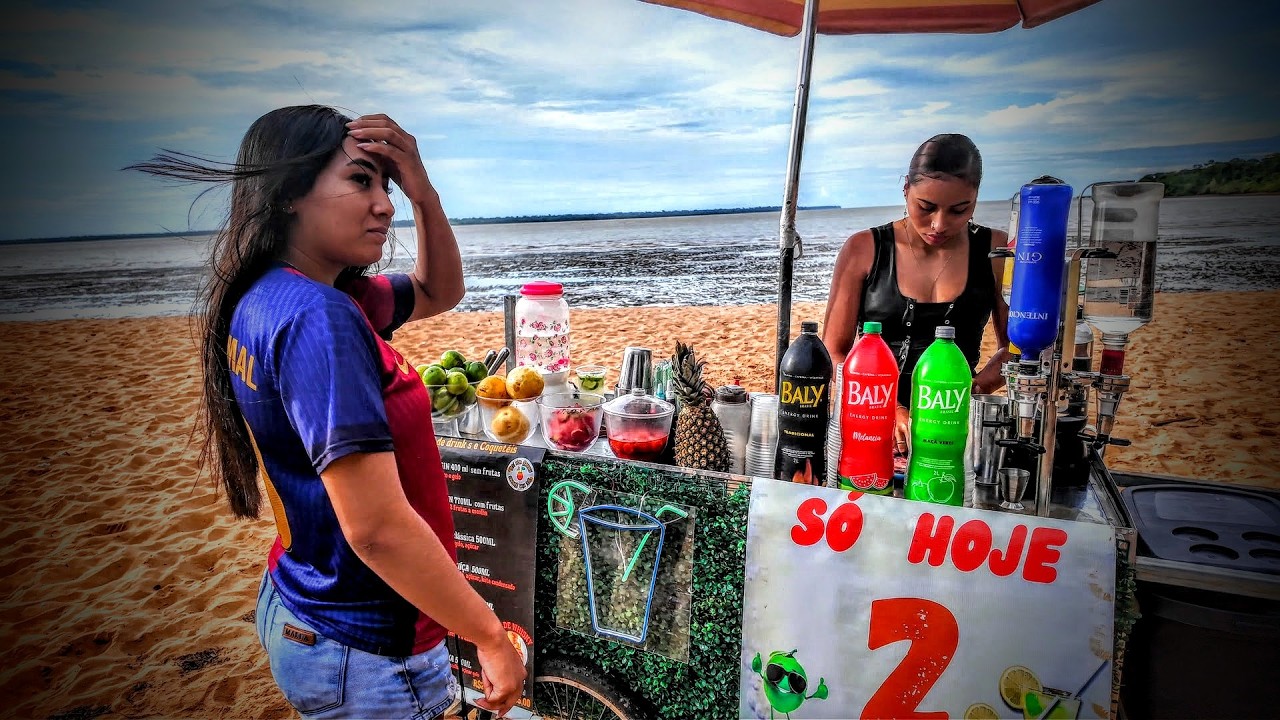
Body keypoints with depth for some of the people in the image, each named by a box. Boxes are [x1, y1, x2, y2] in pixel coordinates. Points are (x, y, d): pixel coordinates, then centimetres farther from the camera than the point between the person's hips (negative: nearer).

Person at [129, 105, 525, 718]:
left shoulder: (269, 299, 1)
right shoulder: (317, 319, -28)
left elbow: (438, 291, 13)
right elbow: (378, 528, -30)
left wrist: (423, 195, -3)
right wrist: (491, 638, -19)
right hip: (365, 657, -8)